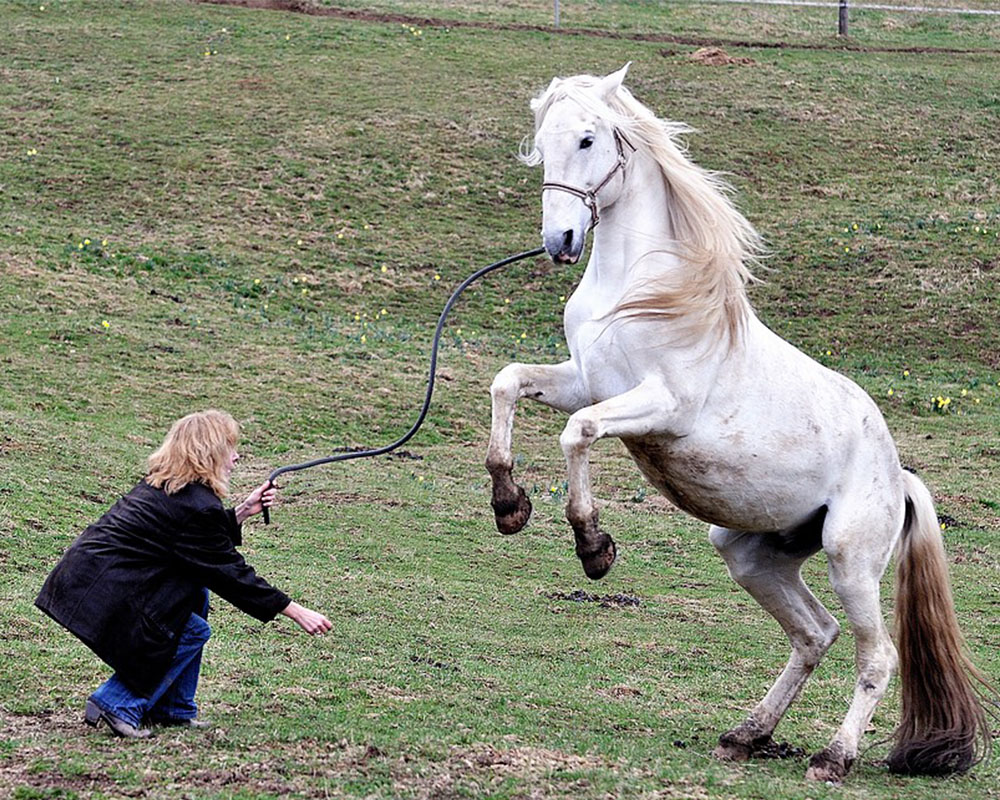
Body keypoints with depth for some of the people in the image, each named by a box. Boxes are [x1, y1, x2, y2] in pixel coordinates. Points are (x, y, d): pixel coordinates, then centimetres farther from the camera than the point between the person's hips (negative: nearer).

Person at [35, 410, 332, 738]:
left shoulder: (162, 486, 14)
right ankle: (117, 705, -1)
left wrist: (242, 512, 18)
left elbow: (205, 542, 26)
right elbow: (231, 573, -10)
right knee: (194, 632, 0)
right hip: (100, 597, -10)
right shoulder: (197, 506, -14)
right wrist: (297, 613, -5)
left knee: (196, 594, 17)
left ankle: (171, 709, 20)